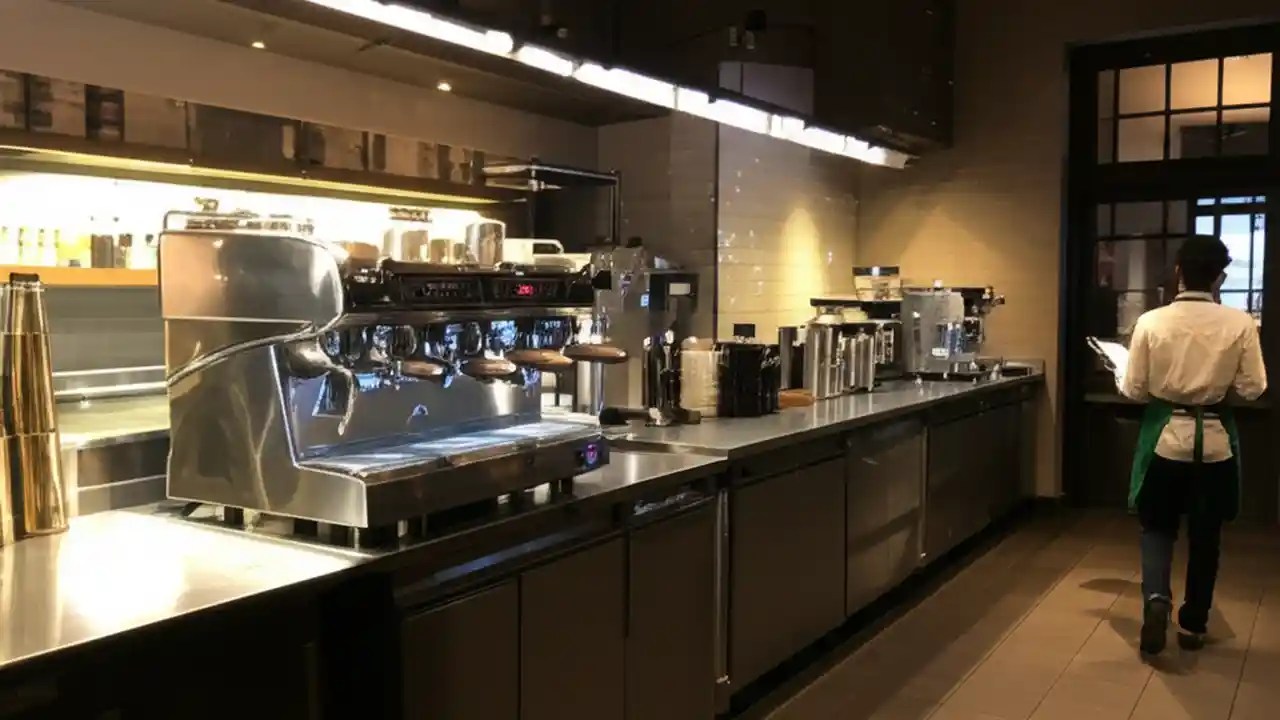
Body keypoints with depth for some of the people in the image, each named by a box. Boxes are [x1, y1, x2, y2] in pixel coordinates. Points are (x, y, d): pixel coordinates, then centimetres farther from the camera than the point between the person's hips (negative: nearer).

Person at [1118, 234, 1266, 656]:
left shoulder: (1151, 322, -11)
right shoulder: (1240, 324, -10)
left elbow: (1134, 391, -7)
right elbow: (1252, 389, -4)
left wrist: (1121, 379, 15)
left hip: (1165, 437, 0)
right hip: (1215, 440, 1)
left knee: (1158, 526, 15)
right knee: (1205, 535, 15)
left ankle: (1156, 598, -9)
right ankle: (1193, 623, 23)